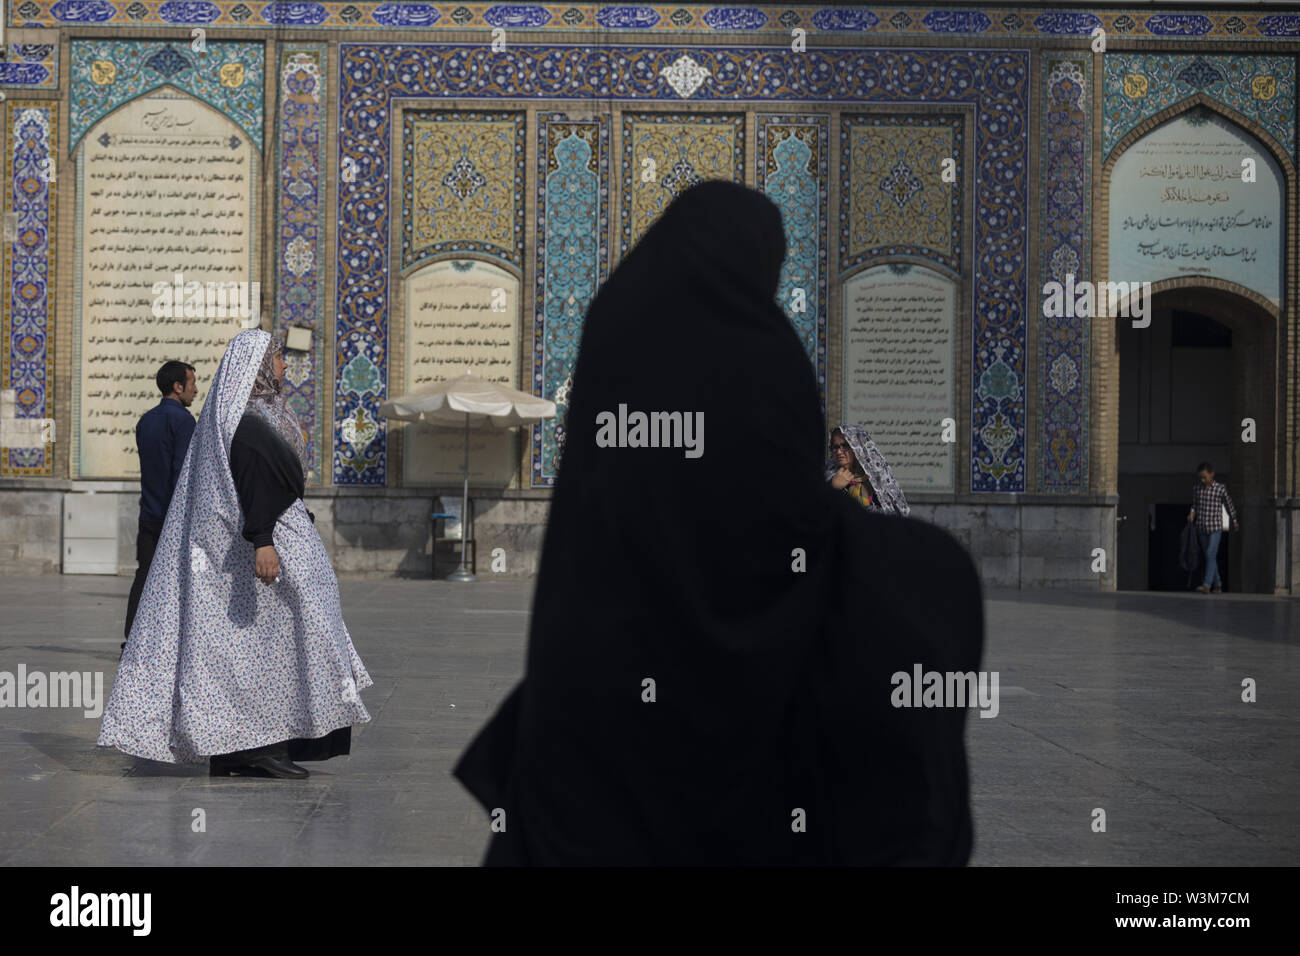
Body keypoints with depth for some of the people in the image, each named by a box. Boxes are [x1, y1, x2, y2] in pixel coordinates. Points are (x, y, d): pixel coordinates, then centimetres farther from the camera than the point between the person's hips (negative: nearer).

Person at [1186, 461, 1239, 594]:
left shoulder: (1220, 488, -6)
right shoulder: (1196, 488, 4)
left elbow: (1229, 504, 7)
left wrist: (1234, 521, 18)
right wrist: (1192, 513, -3)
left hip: (1215, 527, -5)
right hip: (1201, 528, 5)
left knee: (1211, 554, -16)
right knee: (1209, 557, 8)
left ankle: (1207, 585, -22)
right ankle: (1218, 585, 17)